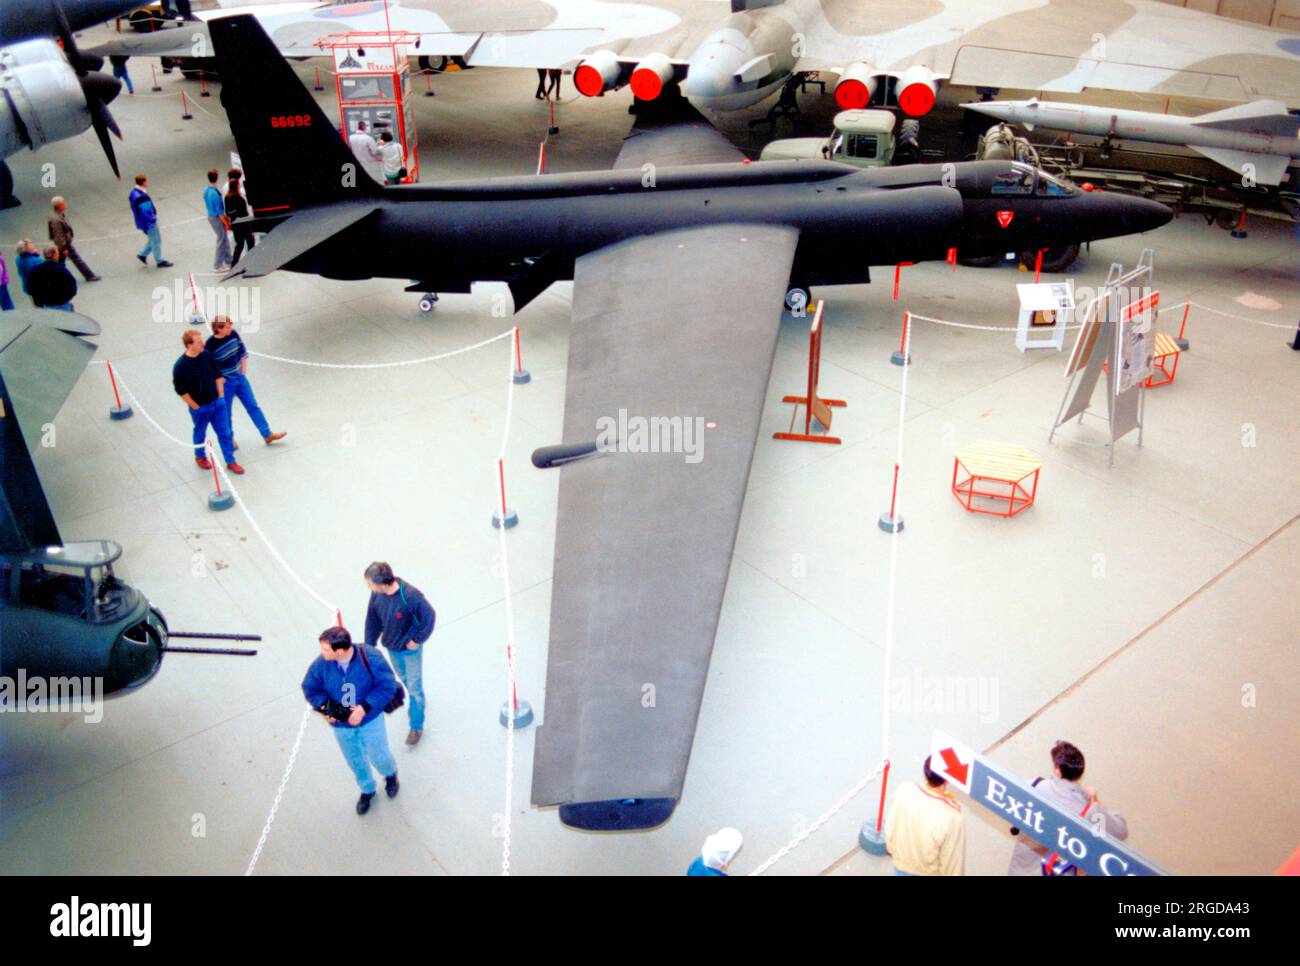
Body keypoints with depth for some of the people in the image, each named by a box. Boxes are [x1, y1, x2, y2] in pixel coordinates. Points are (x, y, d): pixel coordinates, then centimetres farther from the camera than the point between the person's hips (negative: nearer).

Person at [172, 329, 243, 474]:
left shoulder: (207, 355, -9)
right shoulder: (180, 366, -24)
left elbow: (218, 375, 4)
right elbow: (180, 390, -16)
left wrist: (221, 396, 4)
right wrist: (195, 407, -10)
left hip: (217, 402, 4)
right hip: (199, 408, -4)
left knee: (225, 432, 10)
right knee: (200, 434, 19)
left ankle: (230, 461, 24)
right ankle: (200, 457, 45)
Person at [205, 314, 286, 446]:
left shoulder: (233, 334, -8)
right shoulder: (210, 345, -24)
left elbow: (243, 351, 8)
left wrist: (244, 369, 10)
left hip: (239, 377, 5)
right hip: (224, 383, -5)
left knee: (253, 406, 10)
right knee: (226, 413, 11)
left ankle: (267, 435, 17)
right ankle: (230, 439, 33)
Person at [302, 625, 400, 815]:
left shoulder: (370, 658, -29)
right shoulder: (322, 664, -22)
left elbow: (388, 685, -21)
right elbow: (310, 688, -5)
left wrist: (365, 707, -28)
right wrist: (325, 706, -21)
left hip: (370, 719, -3)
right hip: (341, 723, 3)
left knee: (378, 756, 11)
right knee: (355, 760, 20)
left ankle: (390, 774, 48)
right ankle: (367, 790, 49)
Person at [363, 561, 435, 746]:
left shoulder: (410, 596, -37)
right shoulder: (376, 594, -20)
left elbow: (429, 617, -23)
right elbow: (372, 619, -5)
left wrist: (417, 640, -15)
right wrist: (369, 645, -1)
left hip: (410, 648, -6)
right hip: (391, 646, 6)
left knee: (414, 686, 7)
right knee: (403, 677, 28)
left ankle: (417, 726, 25)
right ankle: (417, 701, 57)